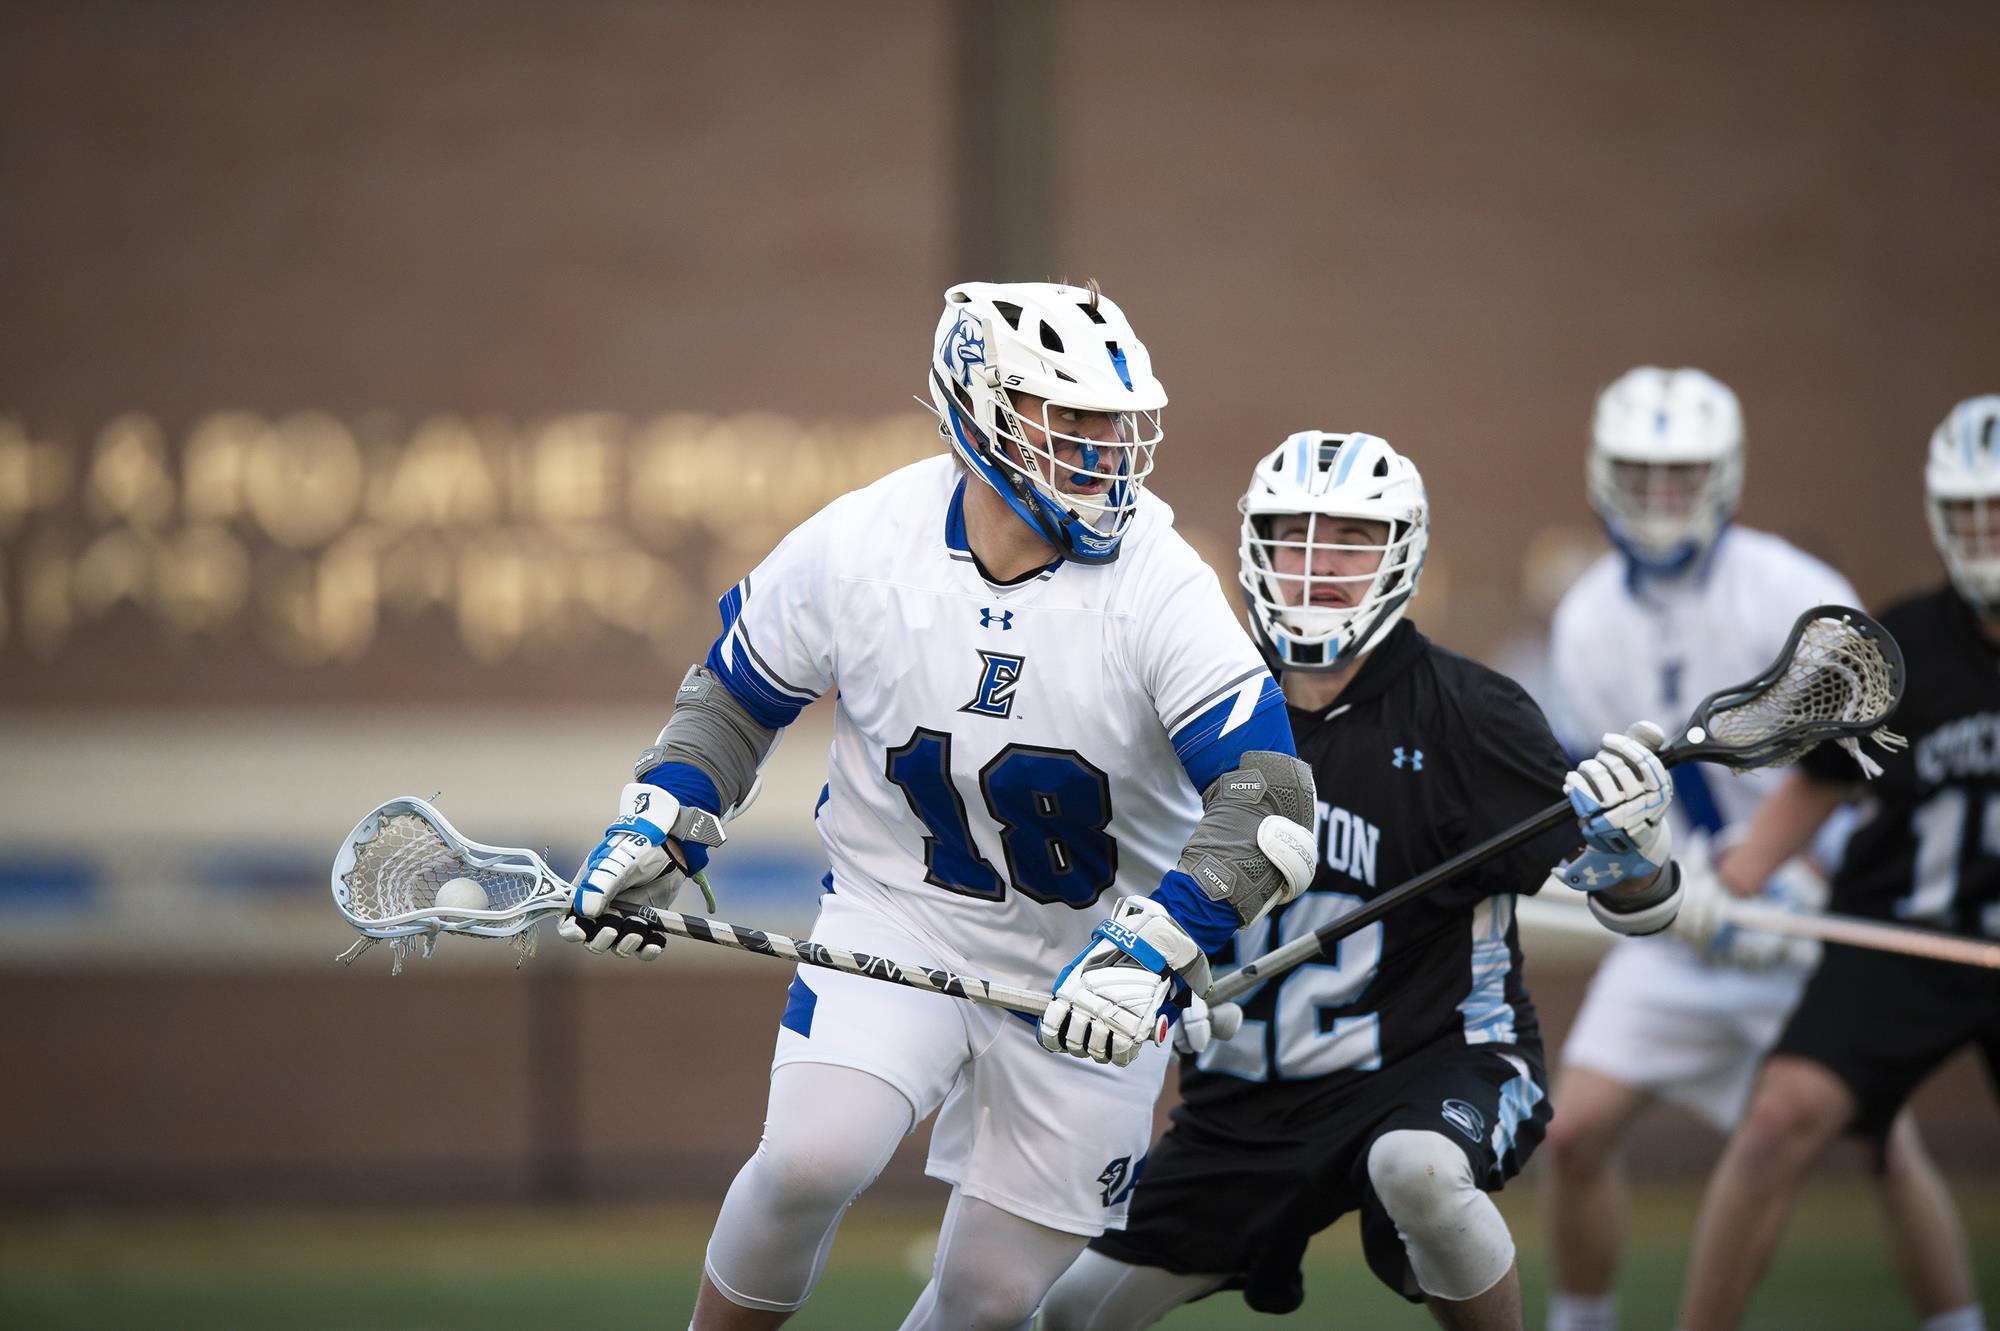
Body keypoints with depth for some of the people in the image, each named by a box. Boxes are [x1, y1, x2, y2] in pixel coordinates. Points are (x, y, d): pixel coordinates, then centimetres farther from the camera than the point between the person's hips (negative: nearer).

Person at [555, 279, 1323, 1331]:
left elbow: (1267, 796, -25)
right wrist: (656, 828, -4)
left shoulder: (1159, 589, -18)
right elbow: (736, 694, 8)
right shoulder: (855, 546, -12)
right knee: (810, 1159, -25)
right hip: (897, 916, 0)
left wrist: (1150, 950, -36)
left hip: (1090, 967, 0)